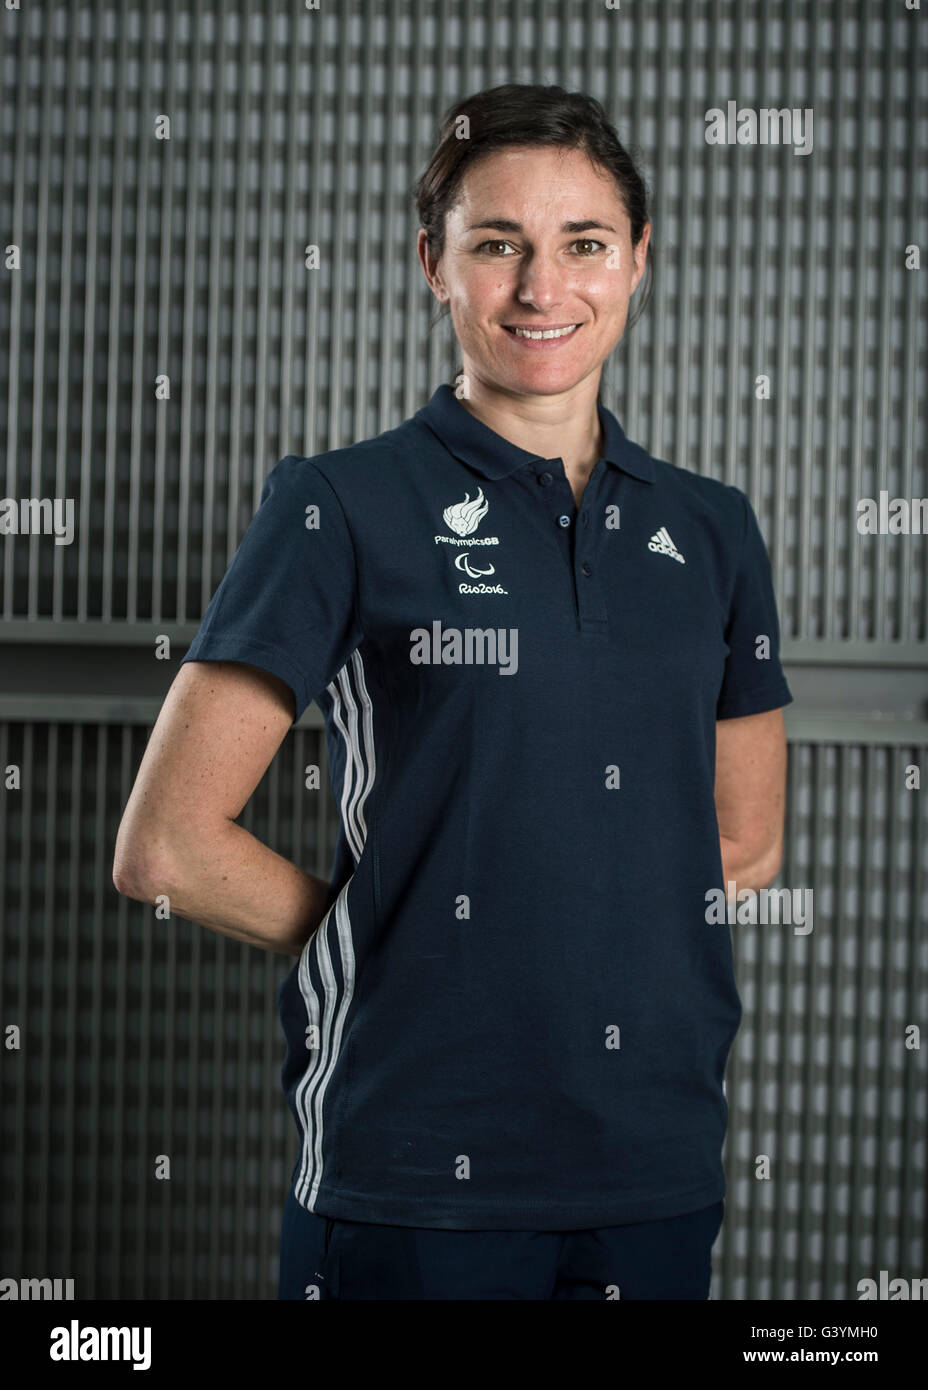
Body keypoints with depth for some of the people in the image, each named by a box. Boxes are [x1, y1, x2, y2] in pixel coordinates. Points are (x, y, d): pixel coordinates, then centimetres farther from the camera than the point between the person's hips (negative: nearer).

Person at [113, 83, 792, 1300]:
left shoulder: (709, 530, 9)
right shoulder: (344, 511, -4)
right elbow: (167, 847, -6)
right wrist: (402, 941, 0)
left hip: (660, 1165, 4)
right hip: (416, 1174, -4)